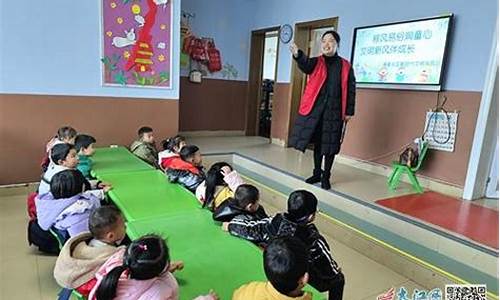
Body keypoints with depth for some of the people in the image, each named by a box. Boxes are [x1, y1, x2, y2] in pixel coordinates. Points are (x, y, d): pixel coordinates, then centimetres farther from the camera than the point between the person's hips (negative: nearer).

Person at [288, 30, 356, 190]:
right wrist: (297, 54, -41)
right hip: (315, 108, 1)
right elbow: (305, 65, -19)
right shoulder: (316, 62, 4)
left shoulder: (345, 66, 5)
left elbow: (351, 90, 5)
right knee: (317, 142, 11)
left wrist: (349, 111, 0)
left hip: (335, 111, -1)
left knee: (330, 144, 3)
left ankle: (326, 176, 17)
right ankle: (316, 173, 26)